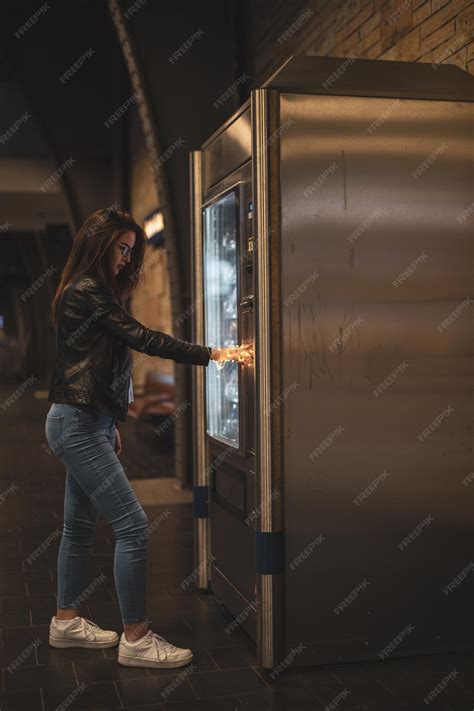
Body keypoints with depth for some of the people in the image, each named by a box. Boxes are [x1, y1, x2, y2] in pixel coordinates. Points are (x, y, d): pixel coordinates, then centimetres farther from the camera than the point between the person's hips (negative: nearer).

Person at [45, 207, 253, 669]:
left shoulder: (91, 293, 17)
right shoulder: (86, 292, -14)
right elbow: (141, 338, -21)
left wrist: (110, 426, 20)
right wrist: (214, 354, -23)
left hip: (85, 423, 11)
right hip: (78, 425, -11)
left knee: (79, 524, 15)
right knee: (132, 525, -11)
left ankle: (66, 621, 27)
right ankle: (135, 639, -3)